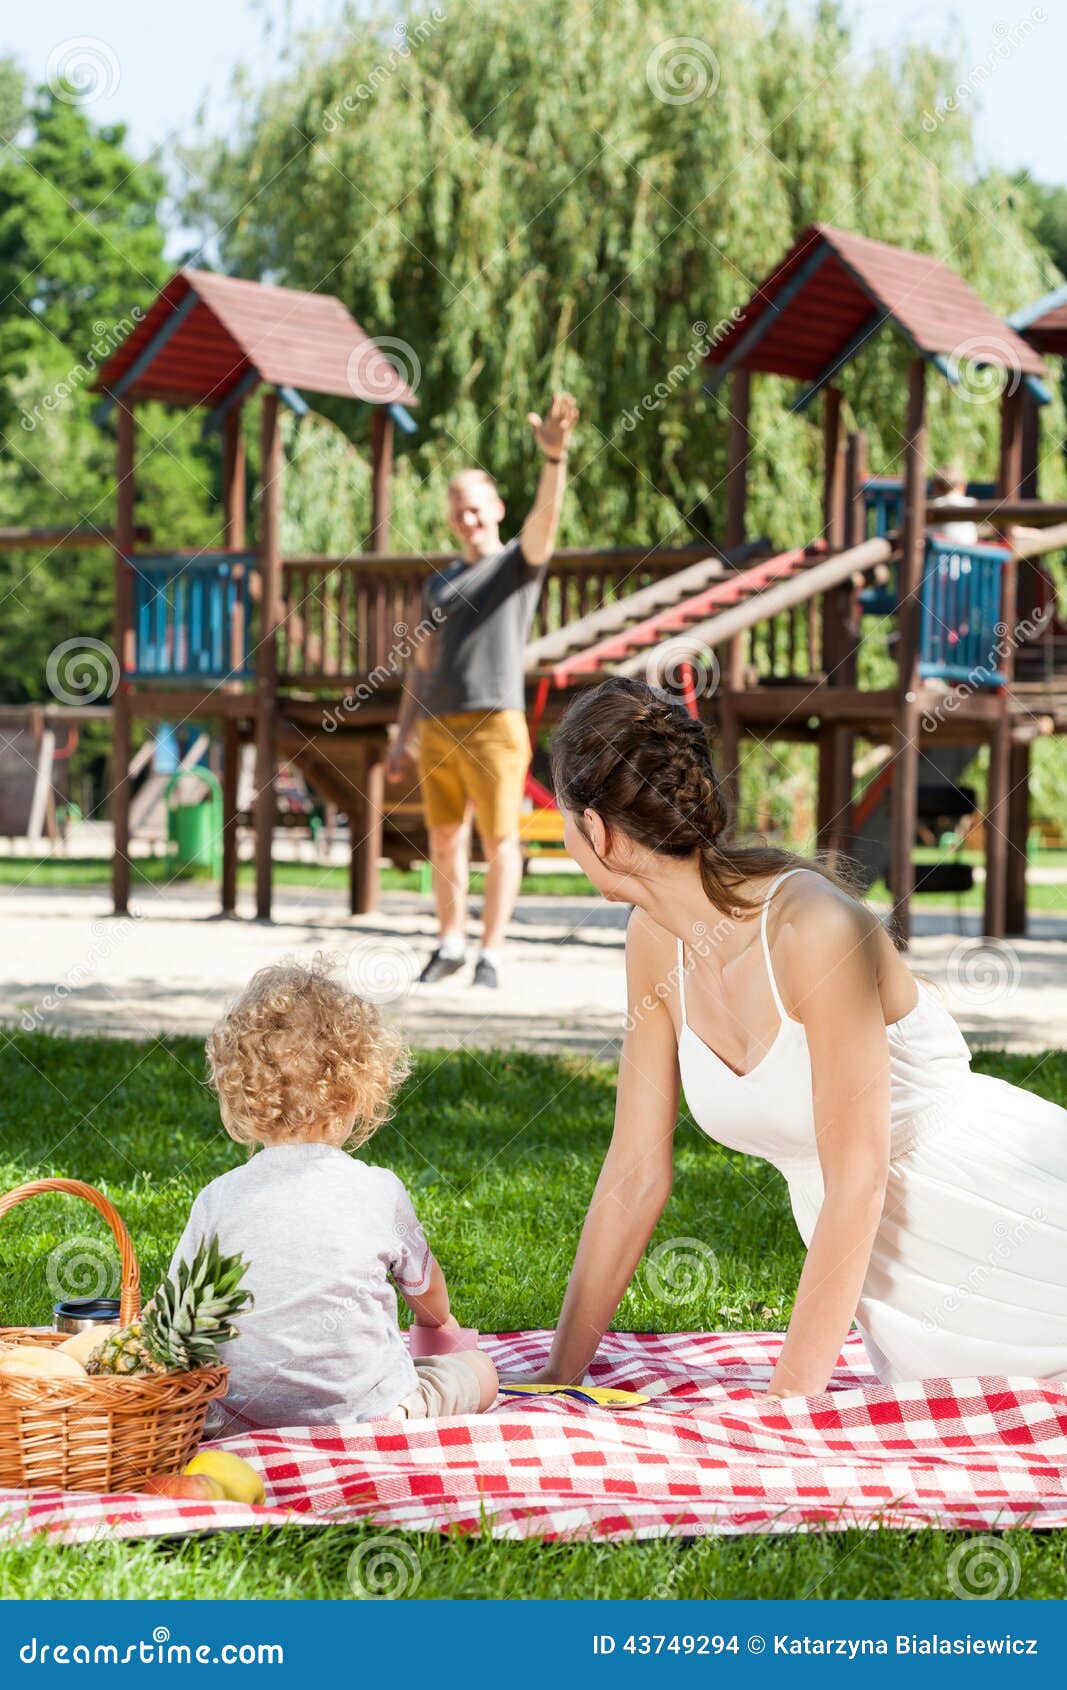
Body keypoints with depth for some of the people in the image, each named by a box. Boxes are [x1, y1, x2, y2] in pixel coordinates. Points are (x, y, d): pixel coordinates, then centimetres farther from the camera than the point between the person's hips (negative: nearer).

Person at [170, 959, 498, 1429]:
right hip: (369, 1416, -1)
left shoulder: (216, 1200, -3)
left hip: (242, 1423, 1)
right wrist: (438, 1321, 40)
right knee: (479, 1369, 21)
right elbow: (424, 1286, 16)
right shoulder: (379, 1191, -4)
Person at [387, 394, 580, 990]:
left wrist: (556, 455, -36)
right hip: (437, 730, 6)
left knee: (500, 840, -4)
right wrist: (401, 738, 12)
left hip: (495, 727, -5)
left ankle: (491, 956, 1)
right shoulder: (441, 584, 20)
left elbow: (547, 516, -18)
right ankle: (451, 945, 22)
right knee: (446, 839, 11)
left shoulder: (521, 561, 4)